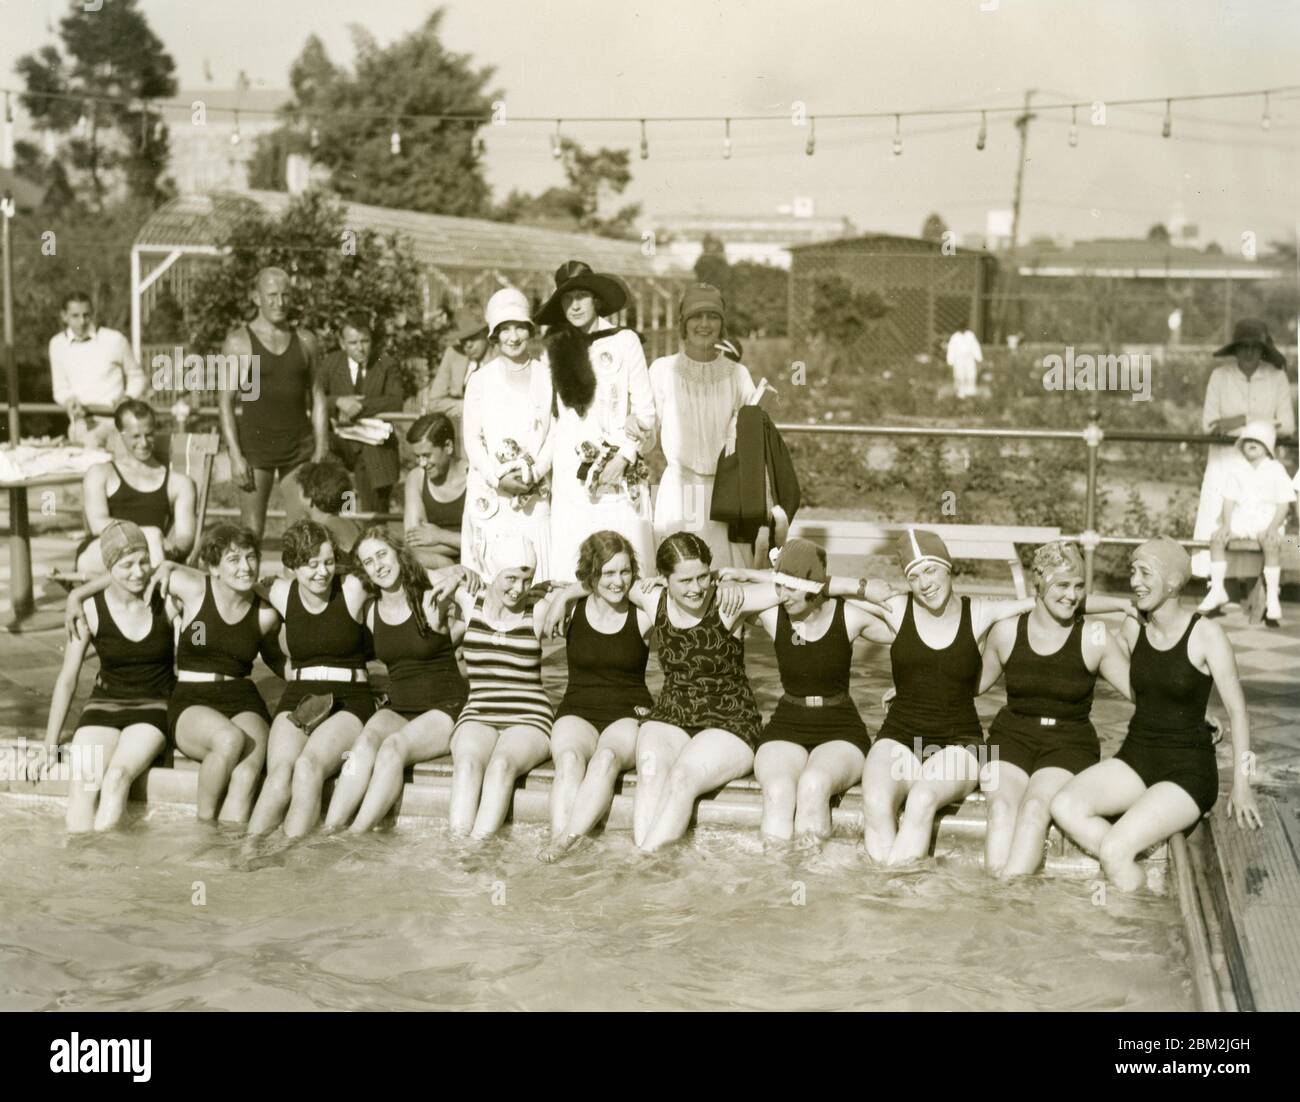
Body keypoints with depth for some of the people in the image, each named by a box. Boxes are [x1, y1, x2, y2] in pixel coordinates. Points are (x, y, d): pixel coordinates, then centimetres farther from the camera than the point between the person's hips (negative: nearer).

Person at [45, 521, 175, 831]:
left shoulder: (167, 602, -6)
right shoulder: (91, 609, -4)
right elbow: (67, 678, 3)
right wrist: (50, 745, 5)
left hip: (154, 709, -1)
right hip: (104, 707, 2)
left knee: (118, 775, -31)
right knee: (82, 780, -28)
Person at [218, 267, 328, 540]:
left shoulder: (305, 341, 9)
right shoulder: (239, 342, 0)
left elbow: (317, 397, 12)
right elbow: (225, 402, -3)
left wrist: (321, 450, 4)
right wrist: (235, 455, -11)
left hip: (299, 446, 3)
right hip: (255, 444, -2)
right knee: (251, 532, -2)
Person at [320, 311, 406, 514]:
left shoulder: (387, 366, 3)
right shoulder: (330, 364, 6)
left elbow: (395, 402, -14)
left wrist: (358, 408, -22)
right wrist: (339, 401, -24)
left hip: (375, 448, 0)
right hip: (339, 442, 0)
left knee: (375, 513, -2)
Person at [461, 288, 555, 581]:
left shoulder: (547, 378, 6)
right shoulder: (480, 379, 5)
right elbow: (472, 439, 3)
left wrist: (534, 474, -11)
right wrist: (498, 477, -11)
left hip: (534, 495, 0)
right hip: (490, 496, 0)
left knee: (536, 570, -4)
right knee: (489, 576, -2)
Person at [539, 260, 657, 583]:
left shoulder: (624, 341, 4)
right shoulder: (555, 349, 11)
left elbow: (645, 409, 2)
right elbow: (549, 415, 9)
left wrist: (623, 457, -8)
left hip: (621, 474, -2)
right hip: (571, 476, 2)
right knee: (570, 566, -2)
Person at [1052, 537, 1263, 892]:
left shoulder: (1205, 634, -10)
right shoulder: (1132, 628, 4)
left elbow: (1236, 709, -6)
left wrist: (1241, 783, -9)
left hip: (1188, 770, -5)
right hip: (1135, 757, 5)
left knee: (1114, 848, -26)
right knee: (1065, 806, -24)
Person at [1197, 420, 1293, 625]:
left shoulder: (1276, 469, 1)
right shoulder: (1234, 467, 9)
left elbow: (1284, 503, -2)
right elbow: (1229, 499, 7)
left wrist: (1273, 527, -16)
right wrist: (1226, 524, -8)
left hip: (1267, 519, -3)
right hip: (1240, 519, 3)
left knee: (1272, 544, -33)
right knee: (1217, 538, -22)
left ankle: (1272, 597, -26)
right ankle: (1217, 589, -11)